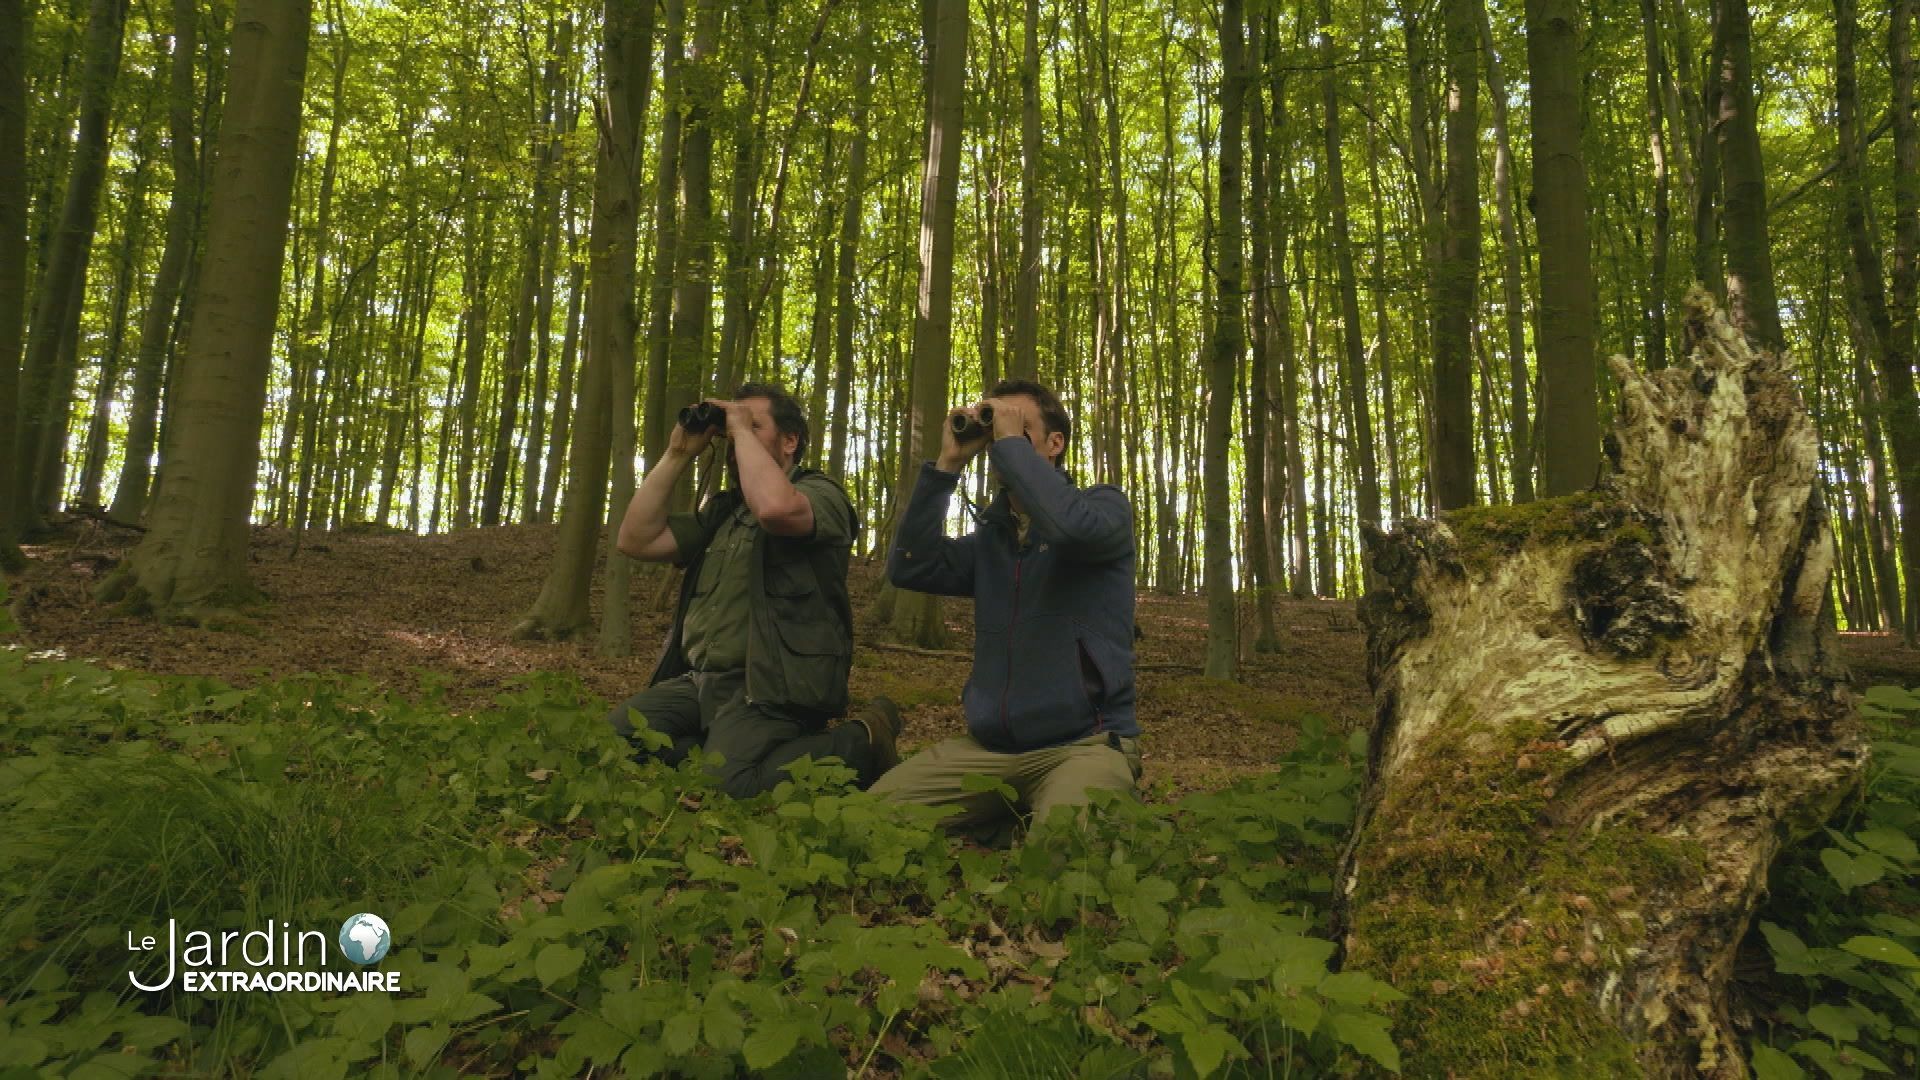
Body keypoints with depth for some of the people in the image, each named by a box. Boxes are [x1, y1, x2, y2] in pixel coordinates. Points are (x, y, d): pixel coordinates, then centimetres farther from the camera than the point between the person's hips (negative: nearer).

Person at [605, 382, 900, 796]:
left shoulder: (819, 494, -3)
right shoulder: (723, 510, 20)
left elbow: (775, 508, -29)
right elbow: (637, 539, 12)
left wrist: (742, 431, -13)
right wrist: (677, 454, 9)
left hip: (769, 687, -7)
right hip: (700, 681, 7)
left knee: (724, 784, -28)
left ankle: (860, 744, -6)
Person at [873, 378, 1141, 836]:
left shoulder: (1104, 505, -1)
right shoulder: (991, 534, 14)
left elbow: (1074, 527, -26)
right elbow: (909, 569, -1)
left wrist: (1010, 442, -14)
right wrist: (948, 464, -4)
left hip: (1083, 742, -5)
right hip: (988, 746, 6)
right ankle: (1008, 817, 9)